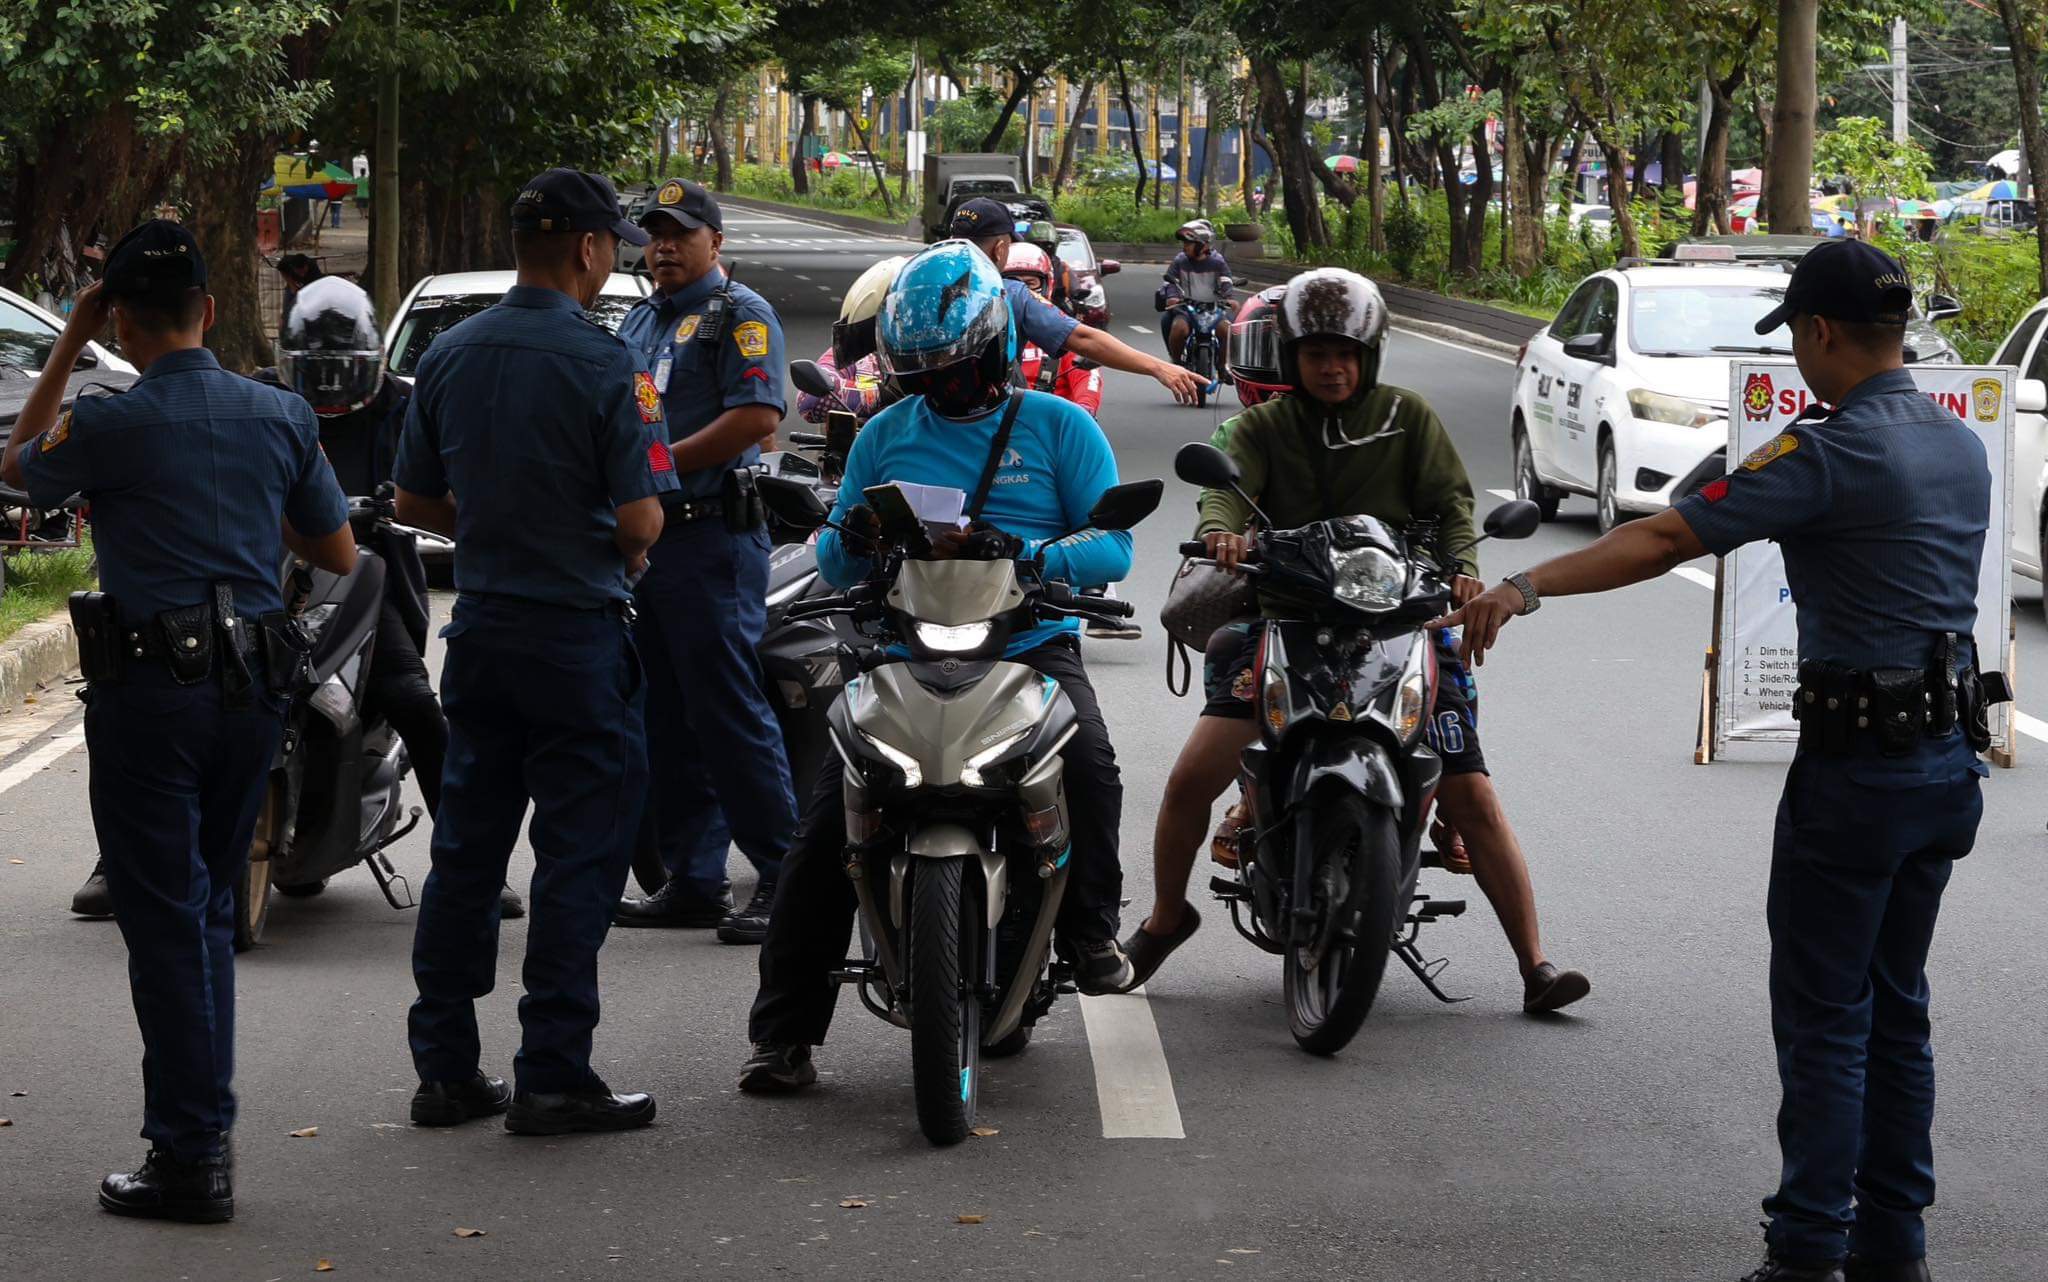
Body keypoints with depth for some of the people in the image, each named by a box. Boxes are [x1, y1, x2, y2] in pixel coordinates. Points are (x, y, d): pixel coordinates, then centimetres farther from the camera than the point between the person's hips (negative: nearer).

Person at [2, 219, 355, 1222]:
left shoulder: (108, 427, -10)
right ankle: (202, 1127, 20)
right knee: (209, 911, 17)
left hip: (148, 690, -5)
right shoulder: (282, 417, 3)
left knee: (165, 923, -1)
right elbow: (339, 556, 12)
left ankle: (190, 1158, -2)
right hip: (253, 687, 5)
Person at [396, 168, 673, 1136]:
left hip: (479, 623, 6)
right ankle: (552, 1077, -2)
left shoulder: (450, 356, 4)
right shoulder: (604, 364, -15)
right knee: (579, 854, -1)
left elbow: (415, 500, 10)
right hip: (577, 630, -6)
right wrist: (627, 551, 5)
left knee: (467, 845, 12)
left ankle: (445, 1067, 15)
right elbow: (640, 518, -17)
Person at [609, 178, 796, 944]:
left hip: (712, 539, -9)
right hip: (642, 537, 9)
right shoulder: (640, 321, 21)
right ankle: (692, 880, 14)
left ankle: (784, 879, -8)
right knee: (665, 722, 9)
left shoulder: (740, 315, -4)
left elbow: (757, 418, -16)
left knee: (729, 713, -11)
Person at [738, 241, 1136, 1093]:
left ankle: (1090, 929, -9)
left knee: (1089, 762, -33)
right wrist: (852, 534, -9)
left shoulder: (1058, 427, 8)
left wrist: (1028, 556, -20)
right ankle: (783, 1031, -7)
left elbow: (1114, 545, -1)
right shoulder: (886, 436, 16)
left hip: (1030, 646, -2)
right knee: (825, 826, -13)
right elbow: (835, 566, 17)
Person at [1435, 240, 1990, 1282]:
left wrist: (1526, 589, -23)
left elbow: (1664, 540, -22)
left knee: (1824, 1017, -3)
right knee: (1896, 1008, 14)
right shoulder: (1962, 449, 9)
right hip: (1950, 762, 8)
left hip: (1859, 759, -8)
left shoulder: (1832, 453, -17)